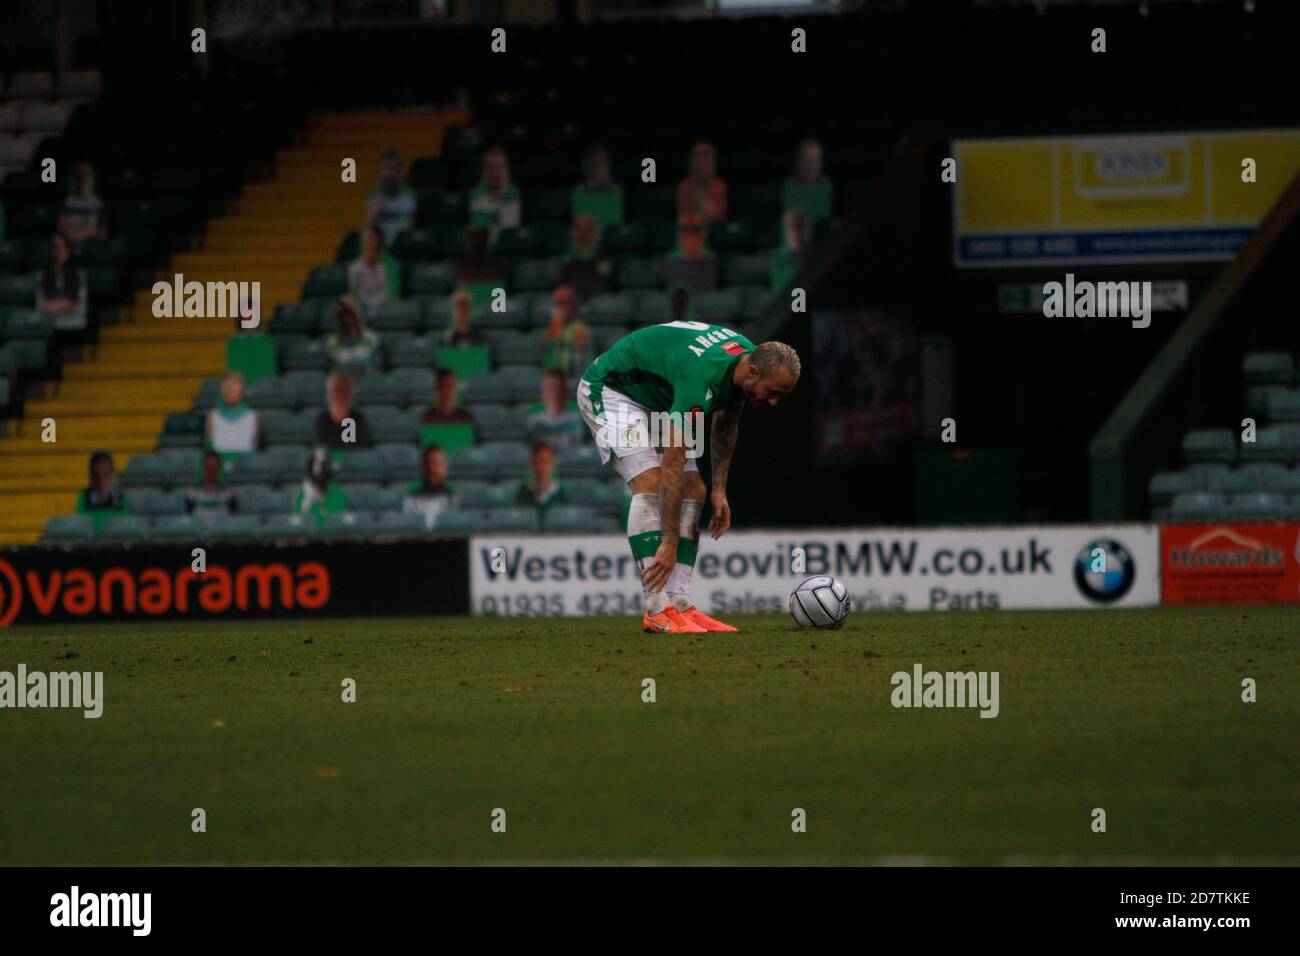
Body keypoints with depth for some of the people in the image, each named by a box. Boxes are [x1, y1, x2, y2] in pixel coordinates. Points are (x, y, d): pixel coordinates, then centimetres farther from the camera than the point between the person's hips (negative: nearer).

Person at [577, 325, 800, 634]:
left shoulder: (749, 357, -11)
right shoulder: (701, 379, -39)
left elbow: (724, 425, 9)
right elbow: (673, 464, -37)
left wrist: (719, 489, 5)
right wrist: (669, 543, -36)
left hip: (656, 399, 9)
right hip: (609, 391, -9)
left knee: (694, 491, -1)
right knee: (650, 484, -25)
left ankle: (680, 604, -4)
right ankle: (657, 611, -27)